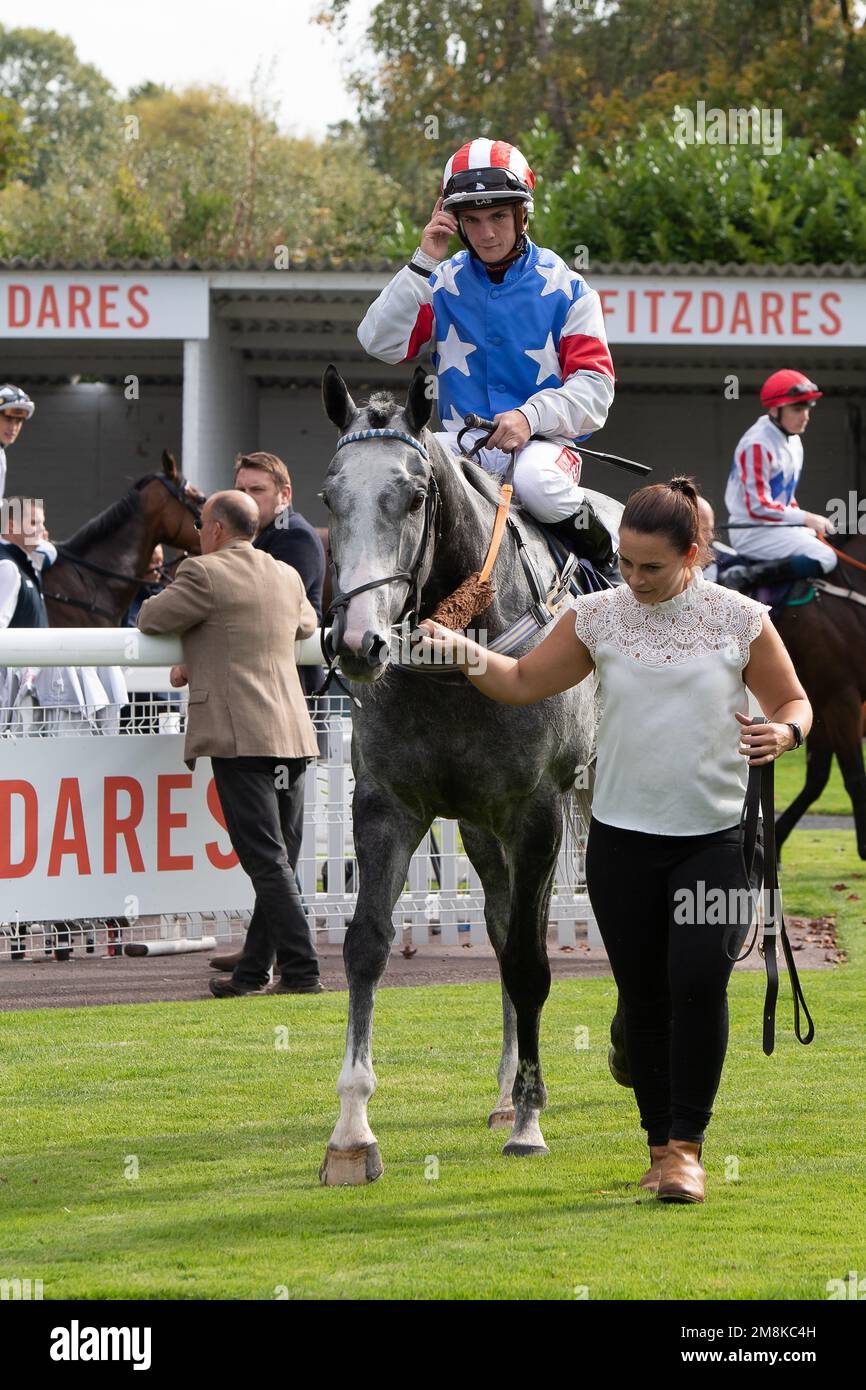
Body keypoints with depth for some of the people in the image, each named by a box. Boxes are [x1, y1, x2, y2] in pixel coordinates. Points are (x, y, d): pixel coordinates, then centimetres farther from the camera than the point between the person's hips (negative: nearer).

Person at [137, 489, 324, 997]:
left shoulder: (205, 573, -7)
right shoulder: (288, 576, 14)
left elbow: (151, 619, 1)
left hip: (240, 739, -7)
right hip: (292, 736, 7)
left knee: (267, 860, -8)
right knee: (278, 860, 10)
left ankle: (302, 969, -13)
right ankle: (253, 971, 17)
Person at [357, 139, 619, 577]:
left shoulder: (564, 288, 1)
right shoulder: (444, 282, 8)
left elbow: (594, 384, -6)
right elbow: (380, 343, -4)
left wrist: (531, 416, -24)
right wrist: (423, 264, -9)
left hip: (543, 439, -2)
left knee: (537, 481, -38)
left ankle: (606, 558, -11)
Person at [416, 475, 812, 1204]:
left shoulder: (740, 620, -2)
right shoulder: (598, 616, 3)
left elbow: (794, 701, 7)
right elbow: (523, 681, 11)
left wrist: (784, 733, -15)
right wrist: (464, 653, -6)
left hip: (714, 840, -2)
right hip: (623, 838, 2)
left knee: (698, 980, -17)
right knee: (643, 994, 5)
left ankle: (688, 1144, -7)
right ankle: (661, 1144, 19)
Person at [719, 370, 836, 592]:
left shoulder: (793, 442, 12)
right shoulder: (758, 444, -18)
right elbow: (758, 507, -21)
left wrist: (807, 520, 3)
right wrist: (807, 519, -18)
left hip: (778, 524, 10)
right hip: (752, 531, -10)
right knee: (824, 558, -23)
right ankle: (744, 577, -27)